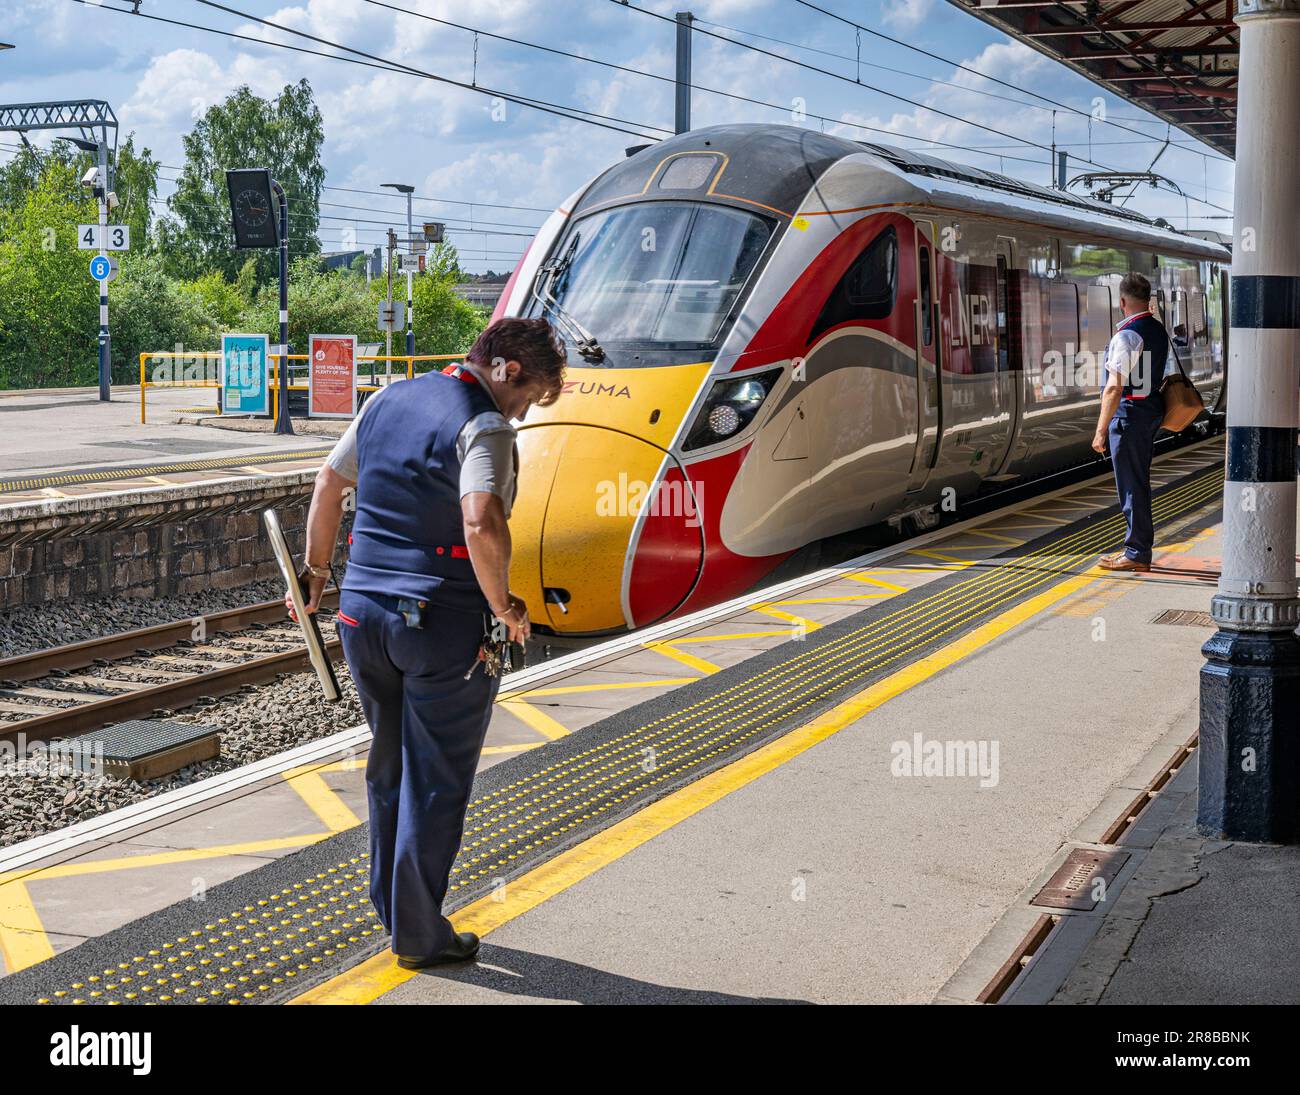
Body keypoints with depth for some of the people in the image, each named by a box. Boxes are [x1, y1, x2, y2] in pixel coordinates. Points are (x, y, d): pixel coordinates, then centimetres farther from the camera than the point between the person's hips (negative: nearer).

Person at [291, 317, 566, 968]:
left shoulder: (386, 402, 11)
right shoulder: (483, 428, -14)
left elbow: (328, 486, 18)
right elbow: (482, 526, -29)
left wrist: (316, 570, 28)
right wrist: (503, 604, -15)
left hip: (363, 614, 7)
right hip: (444, 623, -7)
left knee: (389, 767, 21)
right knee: (435, 781, 6)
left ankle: (390, 905, 33)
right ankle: (418, 935, 15)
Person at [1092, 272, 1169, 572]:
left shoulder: (1126, 336, -18)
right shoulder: (1160, 330, 9)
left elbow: (1114, 388, -22)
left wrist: (1101, 429, -19)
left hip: (1129, 413, -9)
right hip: (1153, 408, 9)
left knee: (1131, 485, -2)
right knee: (1140, 481, 17)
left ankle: (1137, 554, 4)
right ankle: (1139, 547, 26)